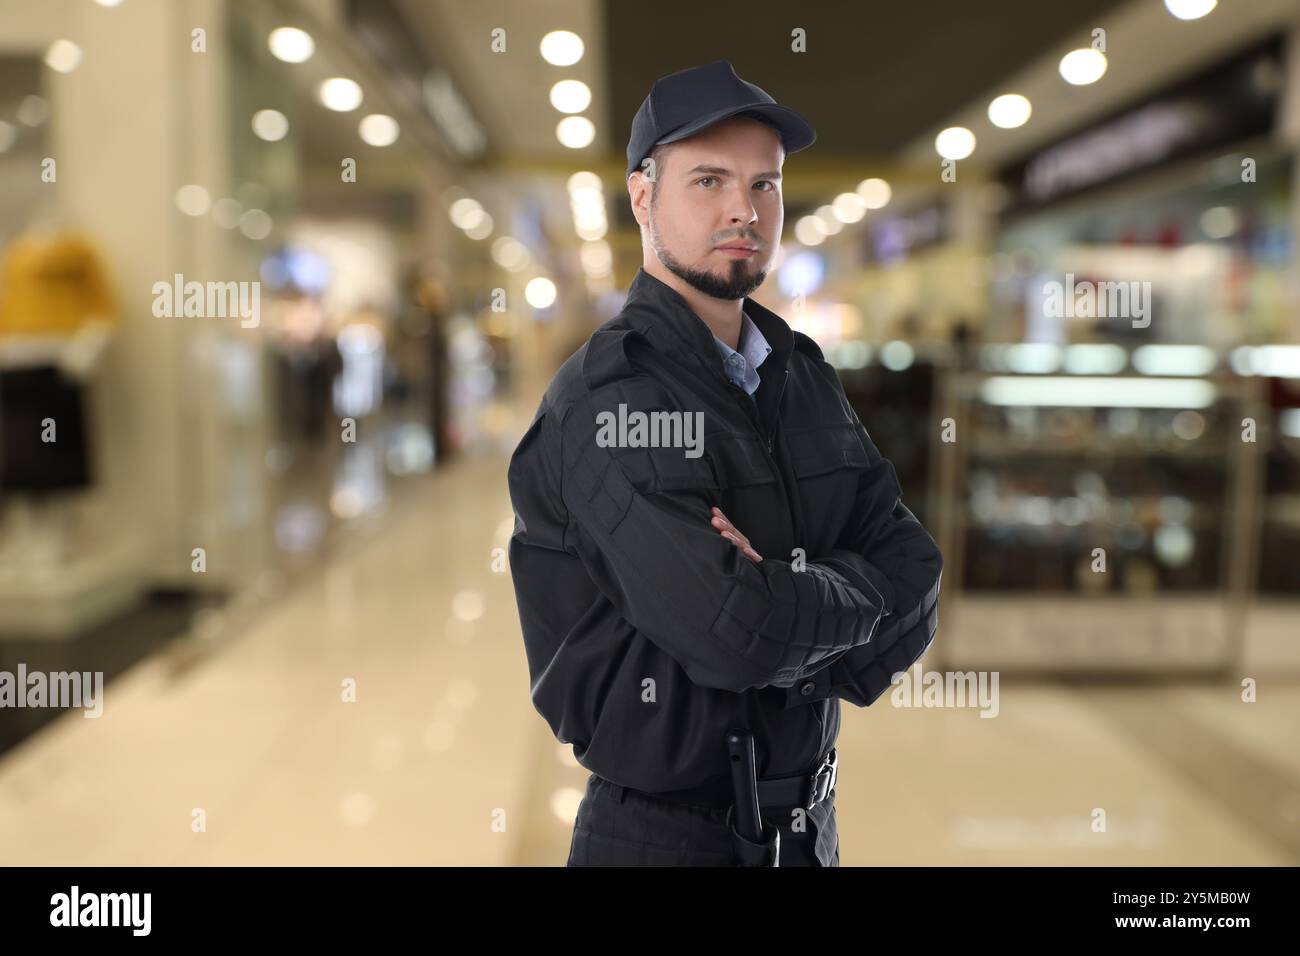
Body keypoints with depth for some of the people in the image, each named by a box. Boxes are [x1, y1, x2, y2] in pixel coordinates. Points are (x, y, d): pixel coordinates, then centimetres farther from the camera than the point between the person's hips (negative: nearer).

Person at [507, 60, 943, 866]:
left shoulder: (805, 375, 3)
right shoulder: (603, 398, -20)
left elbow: (915, 587, -3)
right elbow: (736, 631, -30)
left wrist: (786, 593, -21)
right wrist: (857, 592, -11)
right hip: (661, 833, -6)